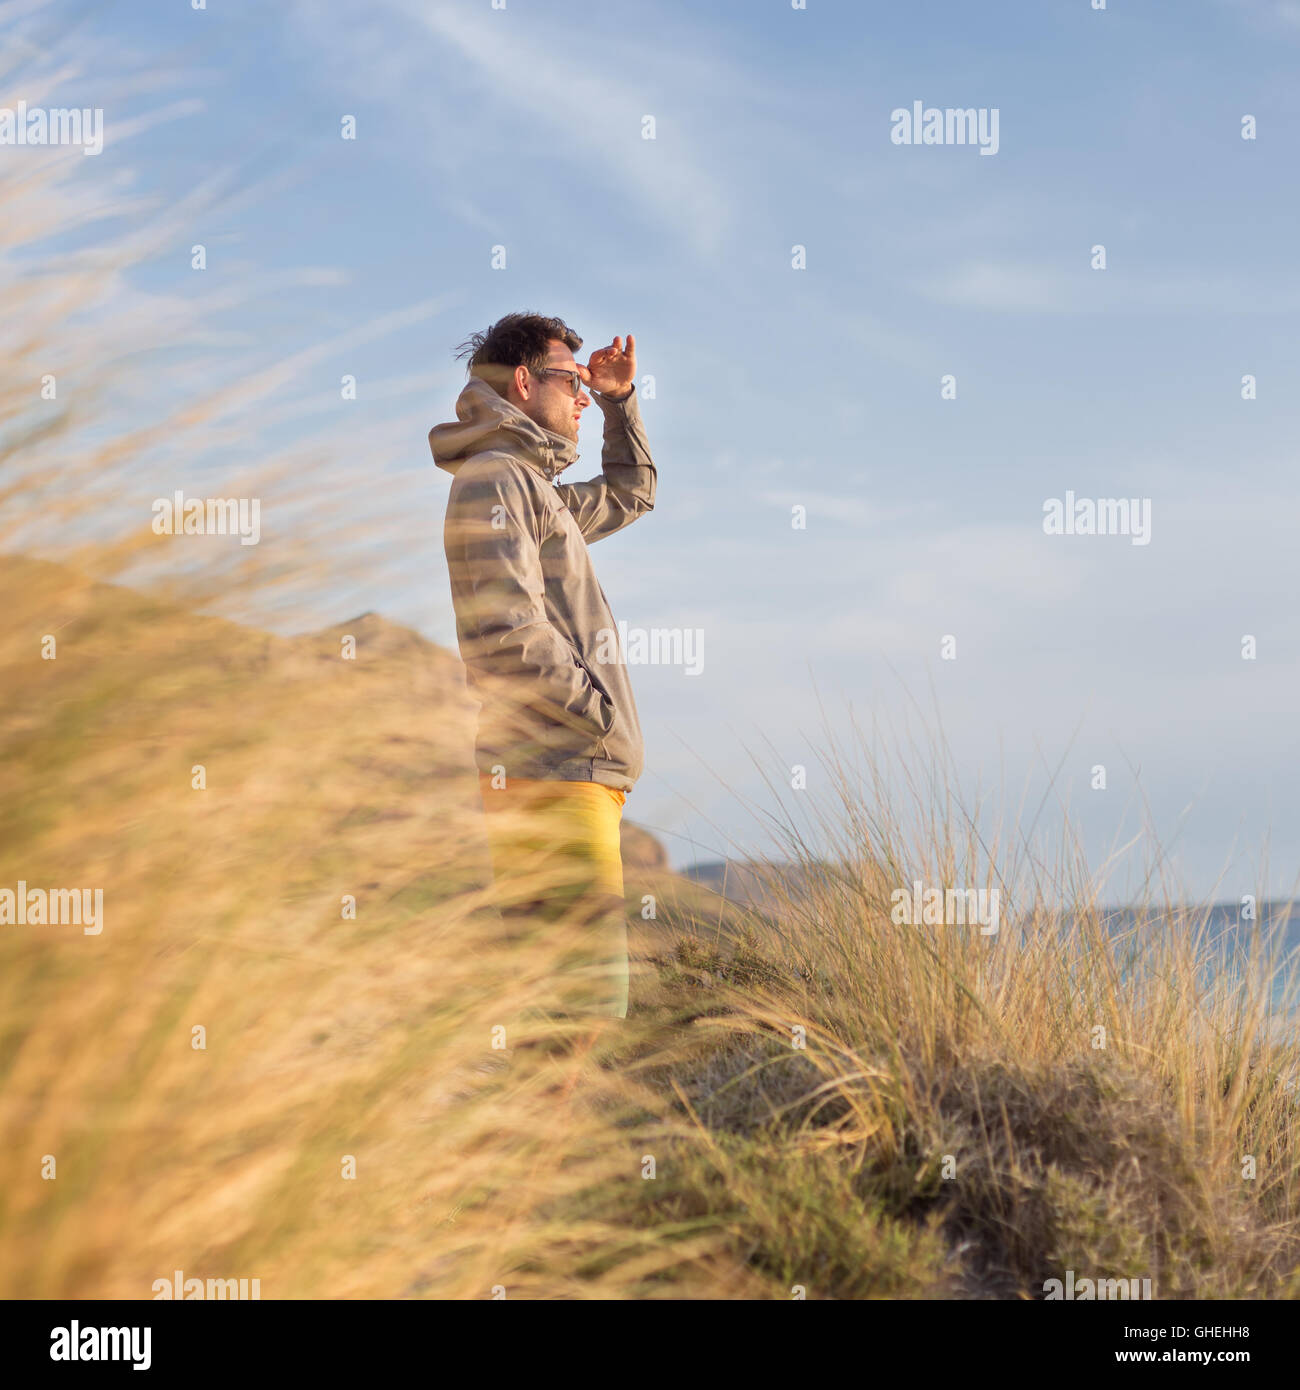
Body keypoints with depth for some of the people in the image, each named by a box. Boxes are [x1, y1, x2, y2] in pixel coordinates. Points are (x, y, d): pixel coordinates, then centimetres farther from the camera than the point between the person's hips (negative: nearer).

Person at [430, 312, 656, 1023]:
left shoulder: (535, 486, 22)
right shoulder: (493, 477, -8)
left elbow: (630, 495, 42)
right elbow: (506, 637, -19)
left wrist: (621, 401, 29)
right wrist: (607, 718, -11)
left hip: (576, 771, 10)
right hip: (551, 776, -10)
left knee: (533, 980, 11)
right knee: (590, 990, -15)